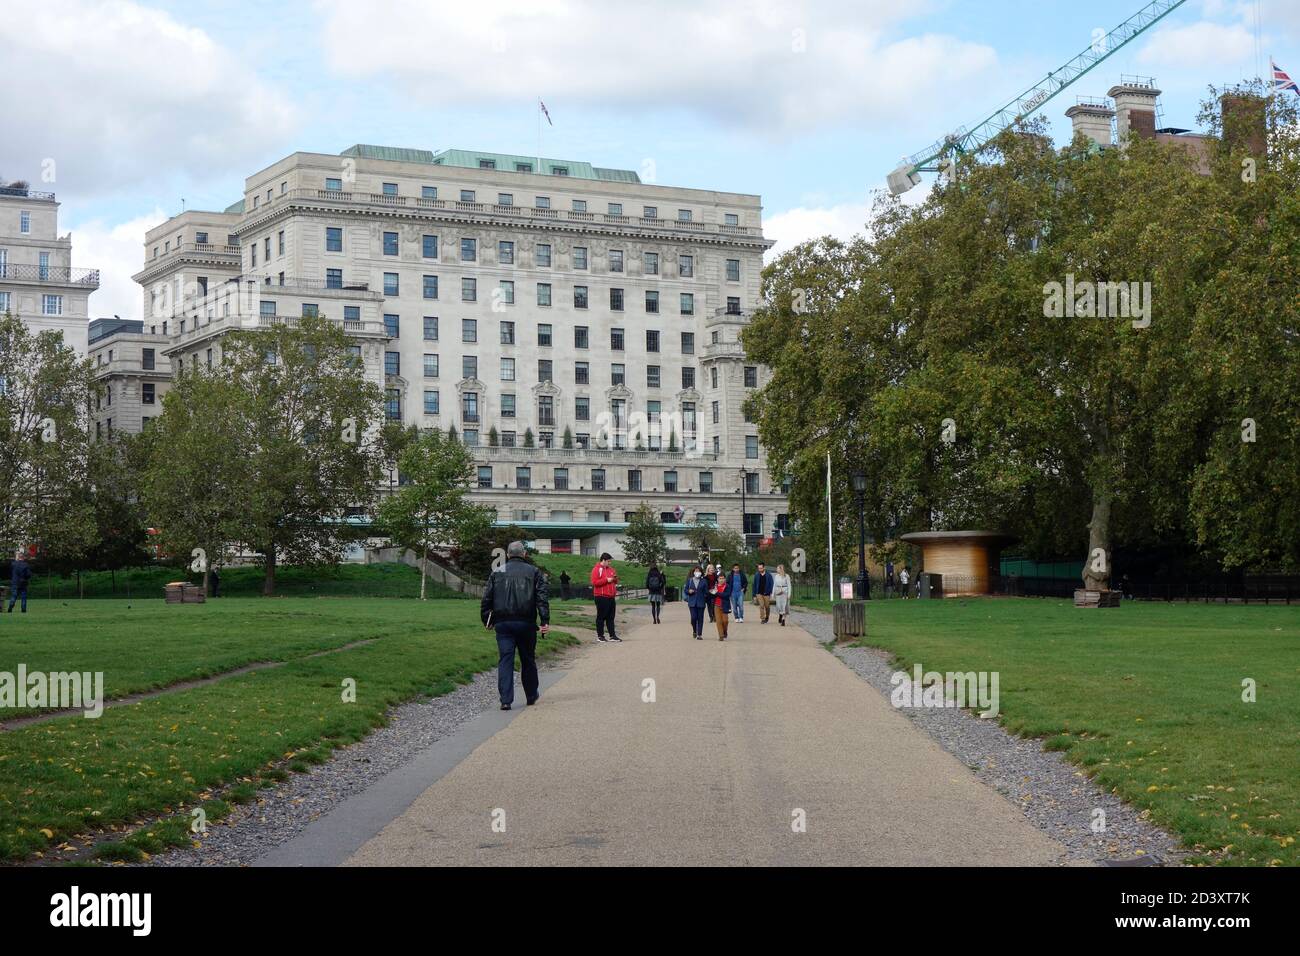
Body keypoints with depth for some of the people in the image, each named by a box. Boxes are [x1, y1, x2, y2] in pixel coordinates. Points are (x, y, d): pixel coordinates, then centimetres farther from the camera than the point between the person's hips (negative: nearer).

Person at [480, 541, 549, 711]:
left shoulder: (497, 573, 7)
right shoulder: (534, 572, 3)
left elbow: (486, 599, 8)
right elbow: (543, 597, -6)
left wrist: (487, 620, 16)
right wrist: (545, 620, -9)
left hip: (503, 623, 0)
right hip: (526, 623, 0)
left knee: (505, 660, -2)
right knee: (528, 660, 14)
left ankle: (506, 700, -12)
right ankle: (531, 696, 26)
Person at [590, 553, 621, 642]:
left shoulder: (610, 569, 17)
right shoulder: (597, 569, -6)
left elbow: (615, 581, 25)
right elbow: (594, 582, -17)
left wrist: (615, 578, 2)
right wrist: (606, 580, -18)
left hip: (611, 597, 7)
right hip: (601, 597, -7)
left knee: (611, 617, 8)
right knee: (601, 616, -2)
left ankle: (612, 636, 11)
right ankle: (600, 636, 3)